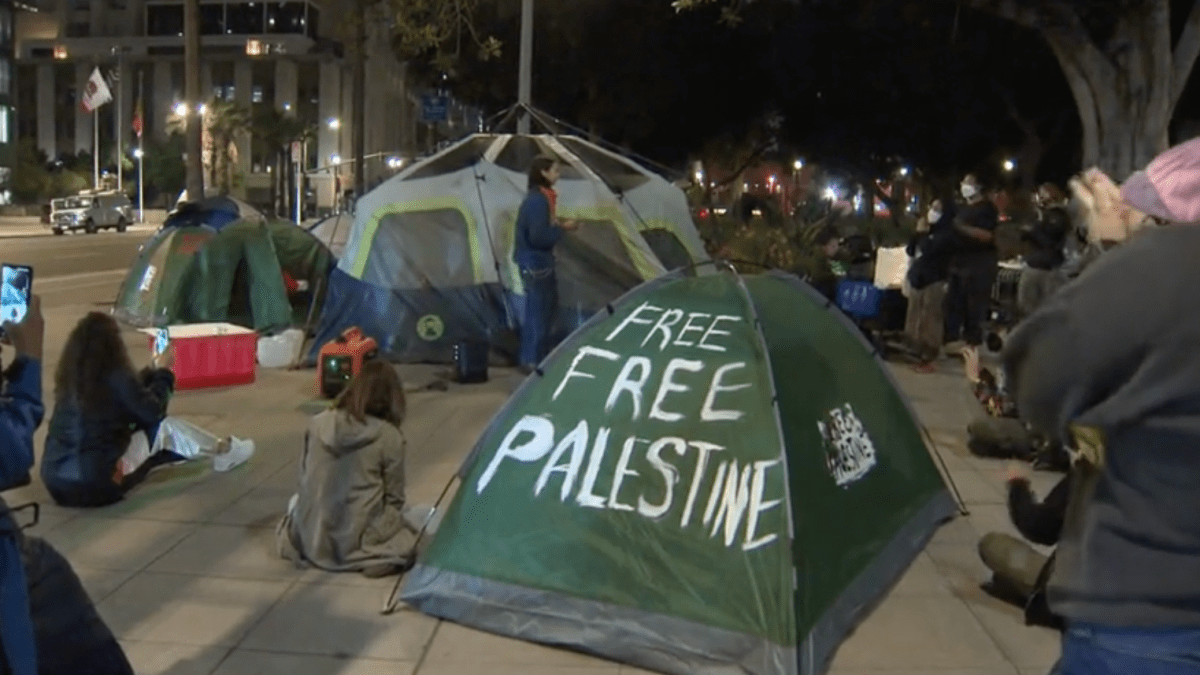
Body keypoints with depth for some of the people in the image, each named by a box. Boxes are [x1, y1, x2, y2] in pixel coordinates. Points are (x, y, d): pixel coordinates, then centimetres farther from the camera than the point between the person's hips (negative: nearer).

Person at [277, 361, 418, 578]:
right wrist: (386, 520, 16)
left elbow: (304, 478, 6)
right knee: (405, 538, 24)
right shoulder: (389, 437, -12)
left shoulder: (317, 424, -3)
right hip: (358, 543, -6)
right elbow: (394, 499, -4)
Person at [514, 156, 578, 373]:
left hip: (540, 261, 11)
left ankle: (540, 354, 31)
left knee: (548, 306, 19)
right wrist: (561, 229, -16)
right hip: (534, 263, -11)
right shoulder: (538, 200, -22)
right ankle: (531, 361, 6)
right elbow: (538, 237, -27)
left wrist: (558, 225, 3)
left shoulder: (541, 197, 10)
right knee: (537, 311, -3)